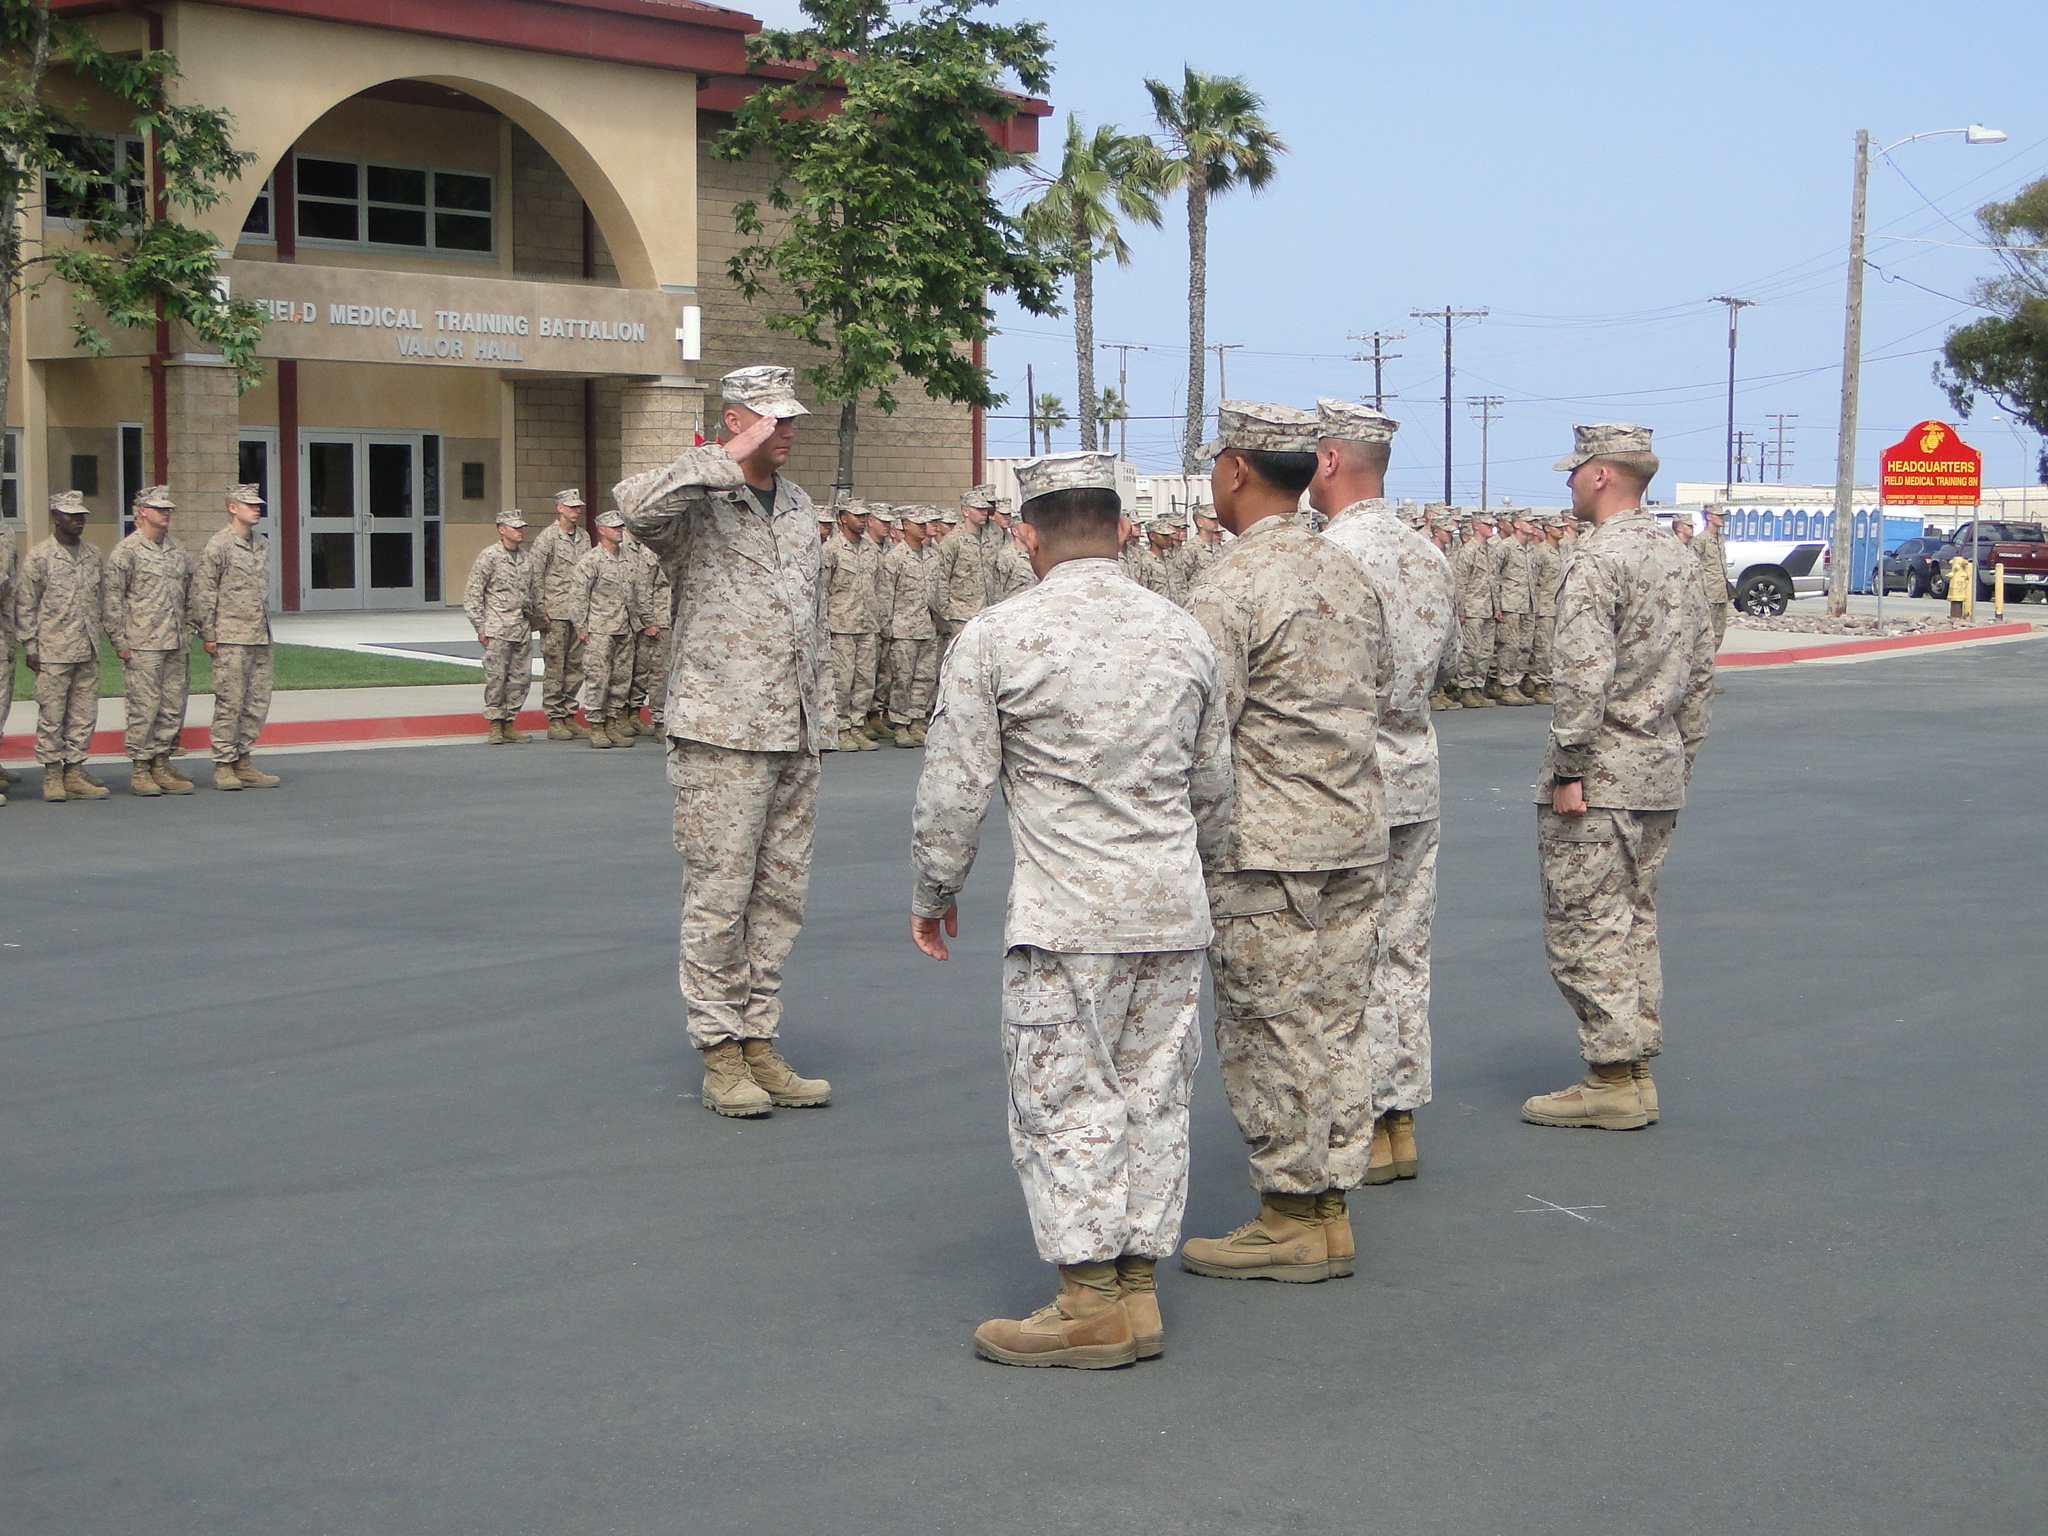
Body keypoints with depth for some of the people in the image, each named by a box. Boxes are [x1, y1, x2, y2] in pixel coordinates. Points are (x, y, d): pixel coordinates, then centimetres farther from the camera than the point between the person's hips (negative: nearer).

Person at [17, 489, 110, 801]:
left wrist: (98, 633, 14)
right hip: (53, 651, -5)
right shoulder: (39, 557, -4)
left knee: (84, 714, 6)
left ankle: (74, 770, 13)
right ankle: (52, 774, 7)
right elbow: (24, 605, -3)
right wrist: (31, 647, -6)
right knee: (51, 716, 0)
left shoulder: (93, 556, 11)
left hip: (88, 652, 5)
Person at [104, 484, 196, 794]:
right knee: (144, 707, -5)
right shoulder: (126, 551, -3)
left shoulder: (177, 550, 14)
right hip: (143, 646, -6)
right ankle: (140, 770, 2)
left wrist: (187, 633, 14)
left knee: (174, 707, 6)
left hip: (177, 645, 6)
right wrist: (119, 641, -8)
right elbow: (113, 598, -5)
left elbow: (188, 595, 21)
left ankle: (161, 763, 15)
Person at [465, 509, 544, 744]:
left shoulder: (526, 558, 12)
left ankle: (509, 724, 15)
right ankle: (495, 726, 3)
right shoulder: (489, 557, -5)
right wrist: (480, 627, -9)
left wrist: (540, 618, 21)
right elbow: (472, 595, -5)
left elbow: (535, 592, 23)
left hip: (523, 628, 6)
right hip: (498, 627, -6)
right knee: (496, 677, -4)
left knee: (521, 677, 5)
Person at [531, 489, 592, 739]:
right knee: (555, 667, -3)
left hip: (580, 612, 6)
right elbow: (536, 576, -7)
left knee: (576, 666, 7)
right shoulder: (547, 537, -5)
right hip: (556, 613, -6)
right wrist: (541, 611, -11)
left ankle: (569, 716, 15)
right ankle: (555, 721, 1)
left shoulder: (584, 537, 13)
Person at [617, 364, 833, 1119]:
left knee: (780, 894, 10)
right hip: (721, 731, -7)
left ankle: (759, 1042, 18)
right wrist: (728, 460, -24)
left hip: (794, 737, 7)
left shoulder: (798, 505, 17)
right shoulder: (696, 504, -7)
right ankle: (720, 1056, 6)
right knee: (719, 896, -2)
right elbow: (636, 501, -32)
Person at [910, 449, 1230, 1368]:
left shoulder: (995, 638, -7)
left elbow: (954, 787, -5)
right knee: (1153, 1098, 11)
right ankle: (1138, 1291, 17)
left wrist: (934, 893, 9)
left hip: (1065, 917, -5)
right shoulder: (1182, 634, 8)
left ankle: (1092, 1304, 5)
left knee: (1066, 1101, 3)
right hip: (1171, 910, 5)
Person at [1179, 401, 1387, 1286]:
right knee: (1336, 1026, 12)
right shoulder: (1349, 574, 11)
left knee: (1269, 1035, 0)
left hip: (1265, 852, -8)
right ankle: (1329, 1209, 18)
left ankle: (1290, 1219, 6)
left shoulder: (1232, 589, -15)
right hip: (1357, 838, 8)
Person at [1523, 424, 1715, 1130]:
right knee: (1634, 923, 15)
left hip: (1598, 778, -9)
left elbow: (1583, 677, -23)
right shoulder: (1678, 557, 13)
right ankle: (1636, 1070, 19)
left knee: (1584, 926, -3)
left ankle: (1612, 1080, -1)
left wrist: (1568, 771, -19)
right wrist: (1681, 757, 20)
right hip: (1659, 775, 9)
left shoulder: (1596, 559, -15)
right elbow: (1702, 672, 16)